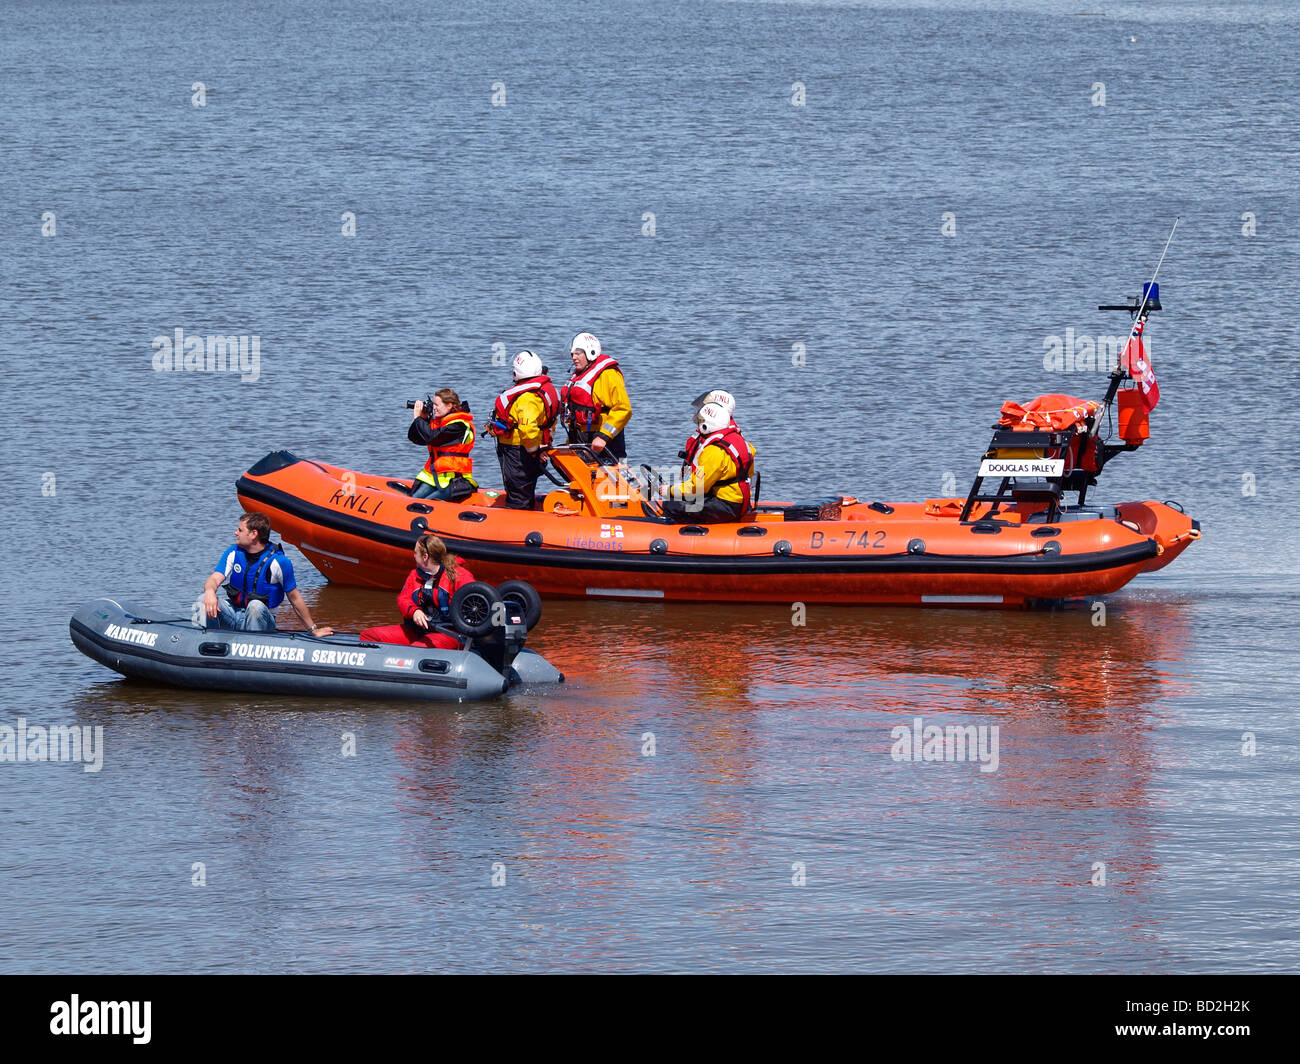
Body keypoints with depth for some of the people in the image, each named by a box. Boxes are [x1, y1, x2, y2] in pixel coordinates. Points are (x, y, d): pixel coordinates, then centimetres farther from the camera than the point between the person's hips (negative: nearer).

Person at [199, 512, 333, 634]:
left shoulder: (279, 561, -12)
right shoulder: (233, 553, 1)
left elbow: (295, 598, -6)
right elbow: (215, 579, -9)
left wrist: (313, 629, -2)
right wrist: (209, 591, -36)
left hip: (260, 619, -4)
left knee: (256, 606, -37)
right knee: (205, 601, -23)